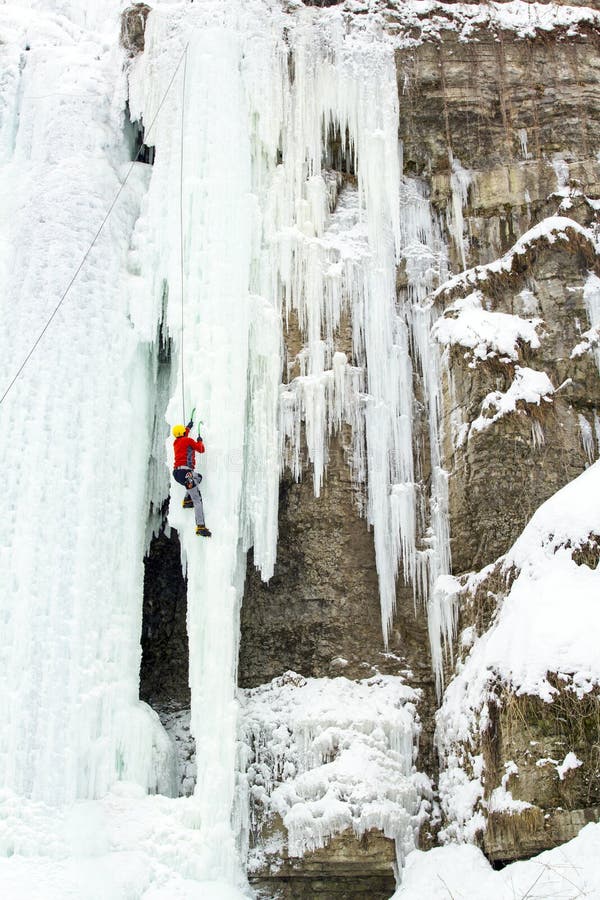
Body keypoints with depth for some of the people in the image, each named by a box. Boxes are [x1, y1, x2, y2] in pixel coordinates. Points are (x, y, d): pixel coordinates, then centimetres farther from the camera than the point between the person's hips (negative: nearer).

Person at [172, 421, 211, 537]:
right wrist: (199, 441, 27)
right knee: (197, 499, -10)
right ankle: (201, 526, -21)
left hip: (176, 473, 8)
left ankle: (187, 499, 18)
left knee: (198, 477, 34)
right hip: (185, 472, -8)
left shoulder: (176, 442, 18)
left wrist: (188, 427, 56)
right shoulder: (188, 440, -2)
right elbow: (201, 449, 8)